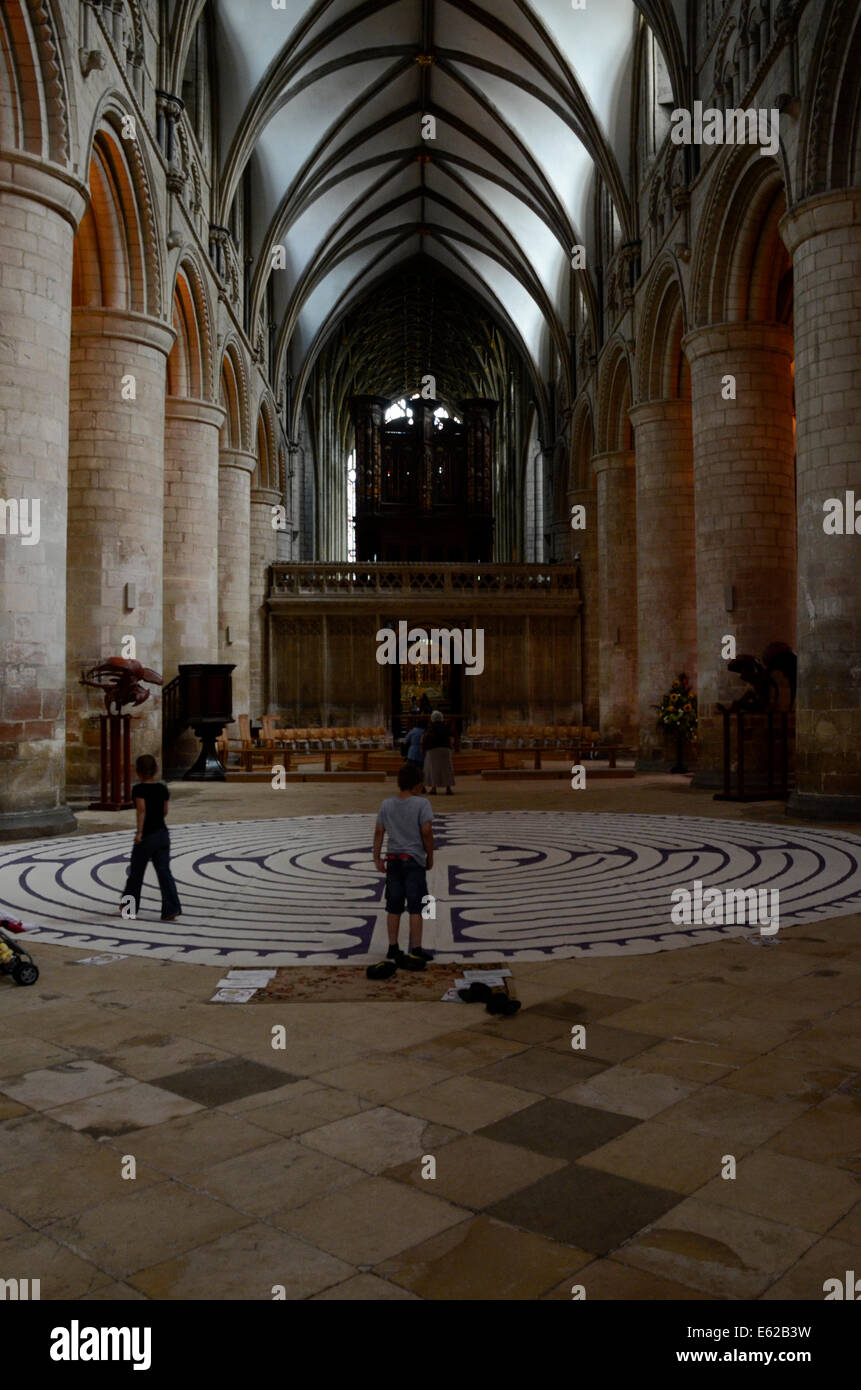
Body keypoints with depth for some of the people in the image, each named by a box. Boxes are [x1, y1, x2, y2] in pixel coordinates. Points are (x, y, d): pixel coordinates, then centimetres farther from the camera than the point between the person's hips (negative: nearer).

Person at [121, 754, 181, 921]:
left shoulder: (139, 789, -10)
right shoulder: (162, 788, 6)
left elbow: (142, 810, -23)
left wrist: (139, 832, -24)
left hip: (147, 836, -5)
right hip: (163, 834, 5)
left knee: (136, 872, 13)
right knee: (164, 872, 1)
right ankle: (171, 909, -10)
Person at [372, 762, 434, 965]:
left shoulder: (387, 804, 2)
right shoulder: (422, 803, -11)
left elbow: (379, 832, 4)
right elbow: (426, 832, -15)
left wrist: (377, 858, 11)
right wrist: (430, 857, -2)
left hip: (393, 859, 5)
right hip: (414, 860, -5)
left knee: (394, 908, 12)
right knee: (415, 908, 0)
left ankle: (393, 948, 20)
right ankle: (415, 952, 0)